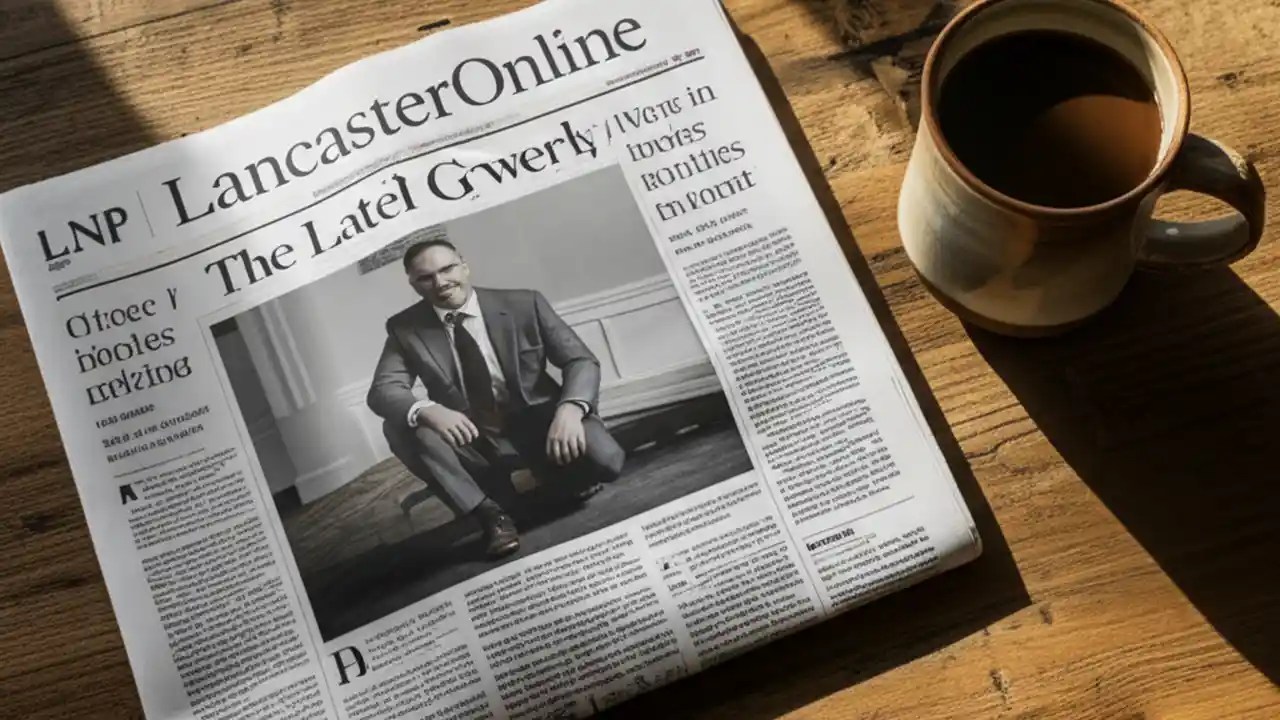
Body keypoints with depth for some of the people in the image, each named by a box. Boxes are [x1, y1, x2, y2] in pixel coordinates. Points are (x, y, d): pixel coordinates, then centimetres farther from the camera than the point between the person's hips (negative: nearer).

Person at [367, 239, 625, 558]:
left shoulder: (524, 304, -7)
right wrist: (426, 410, -37)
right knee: (399, 425, -27)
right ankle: (489, 512, -16)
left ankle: (562, 475, 11)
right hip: (469, 439, 1)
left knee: (604, 460, -29)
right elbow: (383, 390, -13)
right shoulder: (405, 329, -3)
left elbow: (581, 361, -9)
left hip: (536, 421, -1)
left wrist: (570, 408, -31)